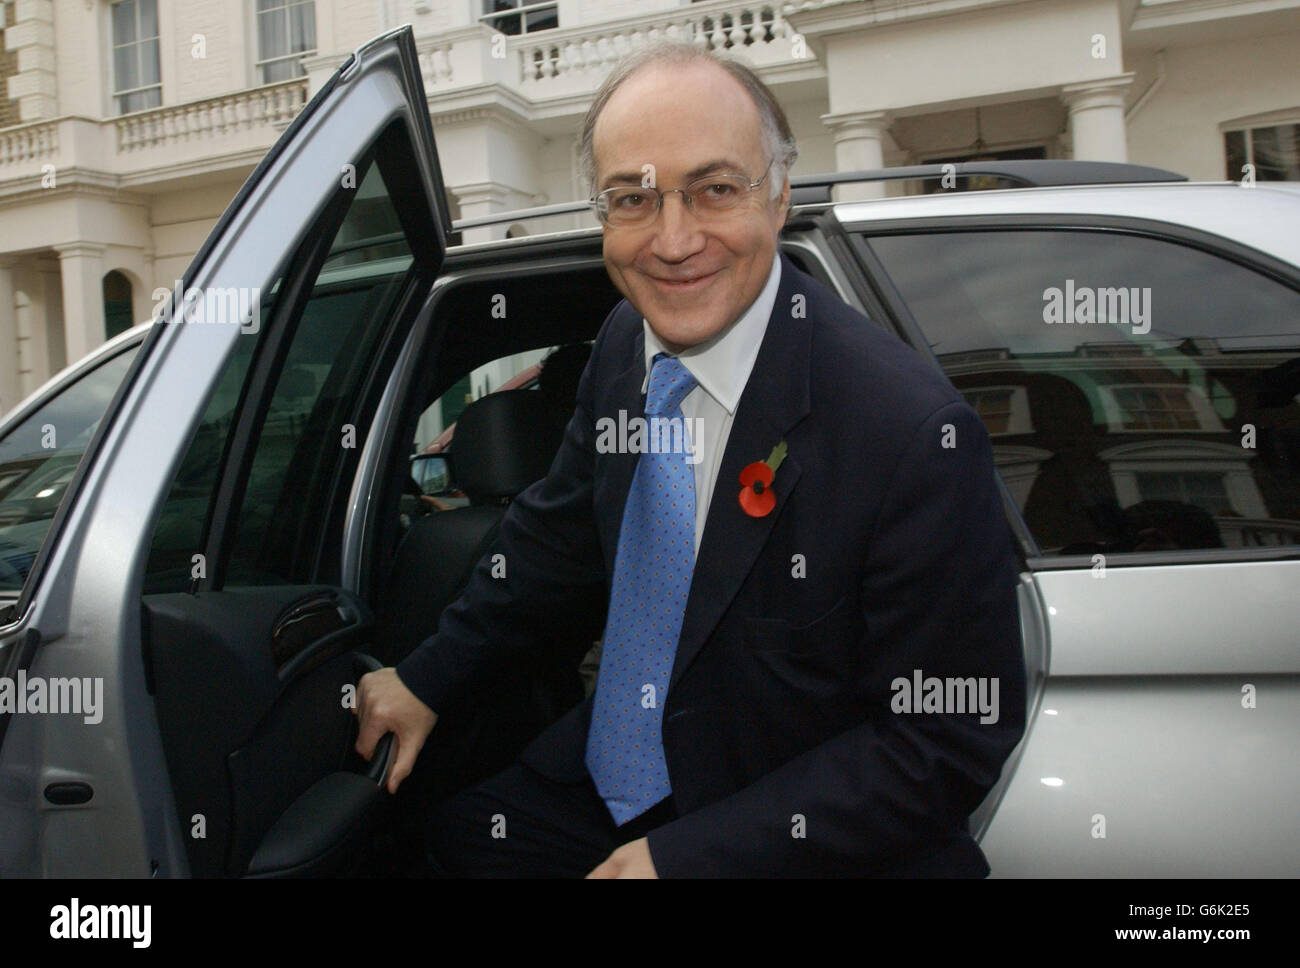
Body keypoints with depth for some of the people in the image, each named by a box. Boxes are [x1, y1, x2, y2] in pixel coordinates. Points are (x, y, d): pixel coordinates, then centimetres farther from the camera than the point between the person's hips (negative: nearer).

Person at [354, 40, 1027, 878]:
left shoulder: (914, 435, -27)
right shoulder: (626, 344, -7)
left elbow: (952, 739, -21)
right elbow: (559, 535, 9)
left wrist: (688, 854, -22)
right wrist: (427, 678, 5)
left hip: (805, 842, -6)